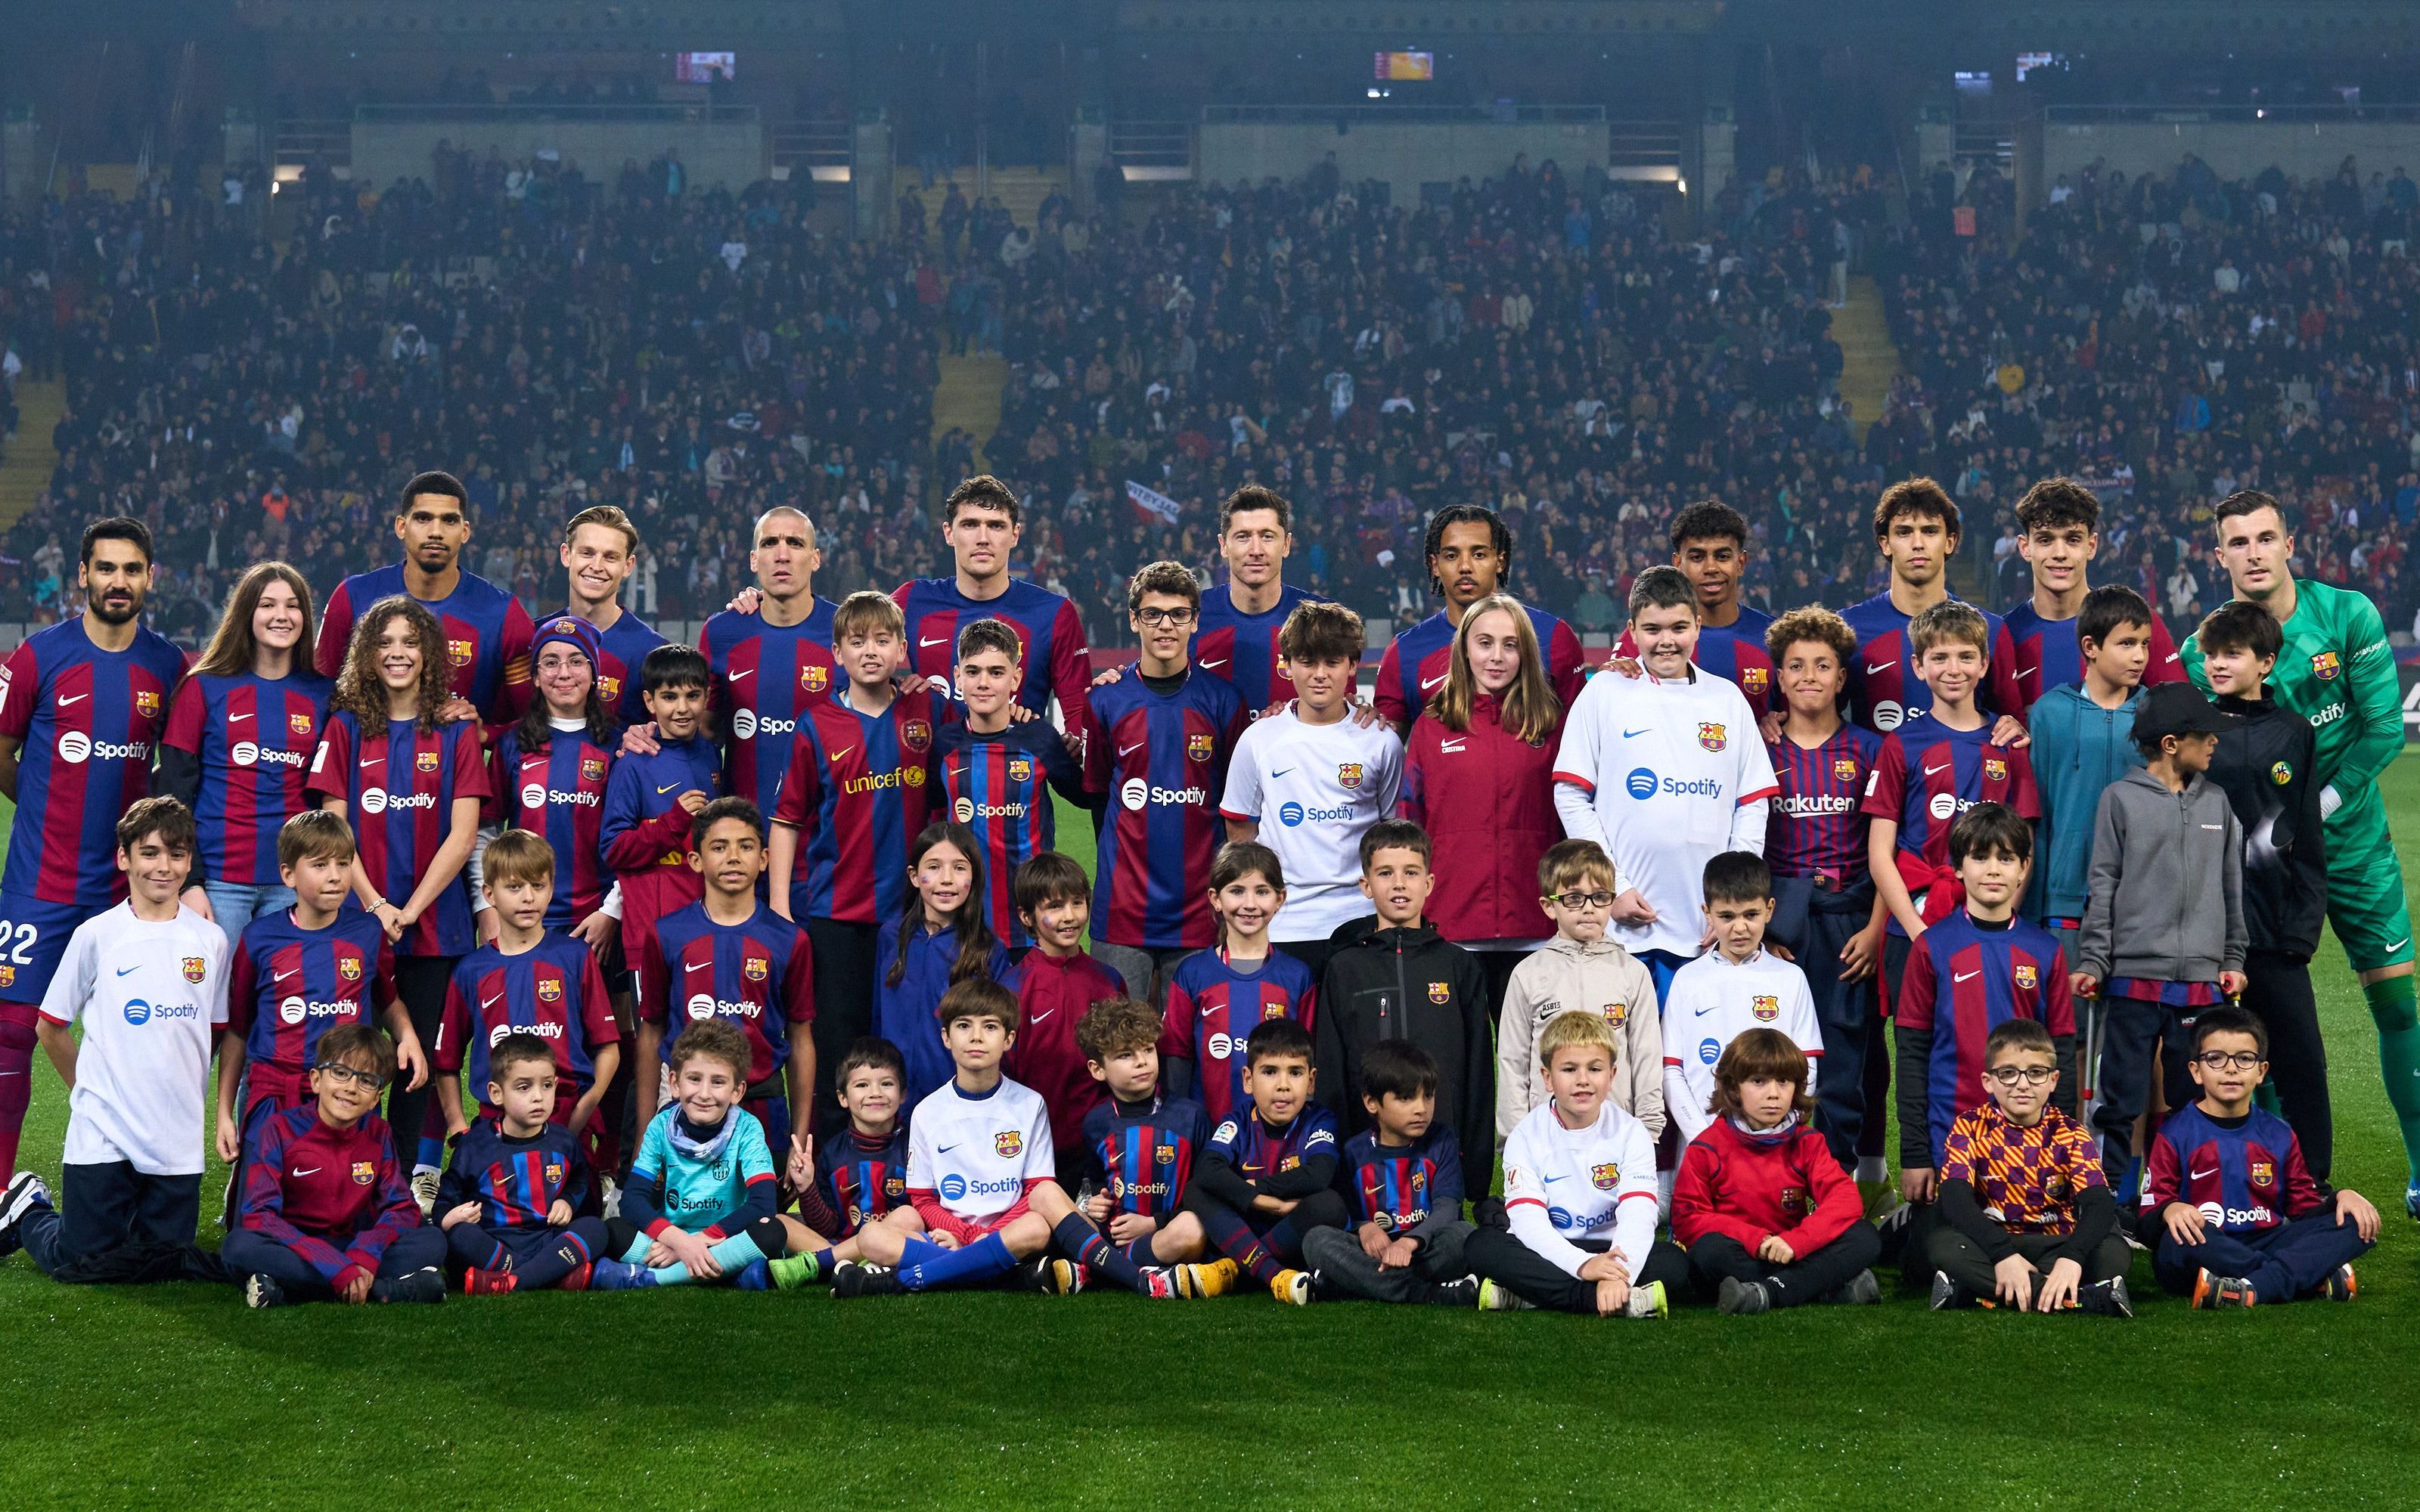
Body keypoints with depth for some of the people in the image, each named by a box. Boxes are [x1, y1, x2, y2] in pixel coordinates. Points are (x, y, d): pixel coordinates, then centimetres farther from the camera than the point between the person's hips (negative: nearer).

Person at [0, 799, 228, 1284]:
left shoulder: (211, 941, 4)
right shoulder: (96, 935, -4)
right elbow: (51, 1029, 5)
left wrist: (182, 1092, 8)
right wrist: (92, 1092, 10)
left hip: (178, 1139, 3)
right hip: (102, 1134, -3)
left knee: (167, 1263, 4)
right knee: (80, 1263, 1)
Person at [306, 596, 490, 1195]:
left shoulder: (456, 730, 5)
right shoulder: (347, 727, 7)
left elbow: (463, 832, -2)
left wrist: (411, 907, -9)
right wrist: (373, 904, -9)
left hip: (435, 922, 0)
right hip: (357, 918, 0)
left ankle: (418, 1181, 9)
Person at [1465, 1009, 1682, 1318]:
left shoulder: (1630, 1133, -2)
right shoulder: (1527, 1136, -3)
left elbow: (1638, 1217, -17)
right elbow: (1528, 1220, -17)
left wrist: (1618, 1274, -38)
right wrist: (1581, 1264, -35)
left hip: (1609, 1254, 1)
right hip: (1546, 1253, -1)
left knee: (1674, 1260, -27)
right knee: (1481, 1245, -28)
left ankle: (1527, 1295, -30)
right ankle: (1625, 1300, -37)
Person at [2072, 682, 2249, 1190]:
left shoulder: (2216, 801, 11)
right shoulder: (2121, 799, 0)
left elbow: (2231, 888, 16)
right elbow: (2102, 887, -1)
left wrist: (2233, 959, 12)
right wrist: (2092, 961, -5)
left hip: (2203, 980, 4)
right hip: (2134, 976, -3)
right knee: (2122, 1100, 0)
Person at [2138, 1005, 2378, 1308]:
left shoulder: (2278, 1135, 17)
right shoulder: (2175, 1135, 3)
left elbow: (2305, 1207, 17)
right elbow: (2149, 1222, -4)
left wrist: (2341, 1197, -4)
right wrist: (2169, 1210, -28)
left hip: (2266, 1243, 5)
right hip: (2204, 1253, -5)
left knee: (2356, 1225, -13)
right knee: (2179, 1241, -39)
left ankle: (2252, 1288, -34)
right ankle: (2317, 1278, -33)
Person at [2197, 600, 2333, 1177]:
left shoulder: (2294, 734, 7)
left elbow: (2309, 842, 8)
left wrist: (2304, 924, 0)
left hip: (2275, 934, 1)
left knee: (2302, 1064, 2)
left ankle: (2312, 1188, 11)